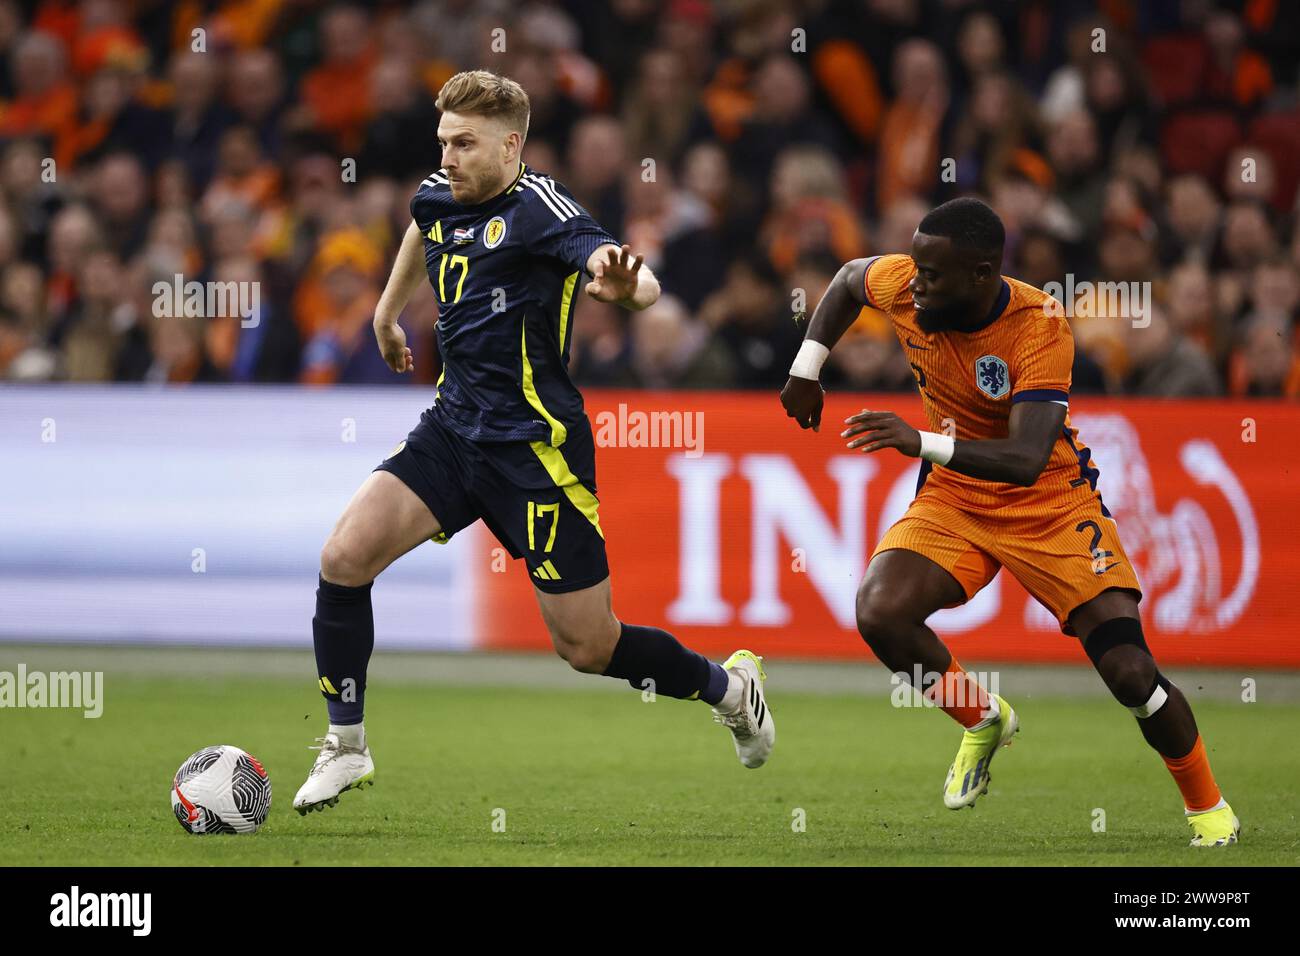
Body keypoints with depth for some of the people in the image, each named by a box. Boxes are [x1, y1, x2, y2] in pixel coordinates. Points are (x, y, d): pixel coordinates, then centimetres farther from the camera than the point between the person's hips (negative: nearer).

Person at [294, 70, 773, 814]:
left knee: (588, 647, 1)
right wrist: (388, 312, 42)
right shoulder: (440, 200, 6)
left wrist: (622, 285, -54)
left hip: (536, 448, -6)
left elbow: (645, 288, -31)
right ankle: (347, 747, 1)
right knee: (345, 557, -13)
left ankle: (730, 687, 28)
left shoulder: (536, 205, -16)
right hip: (453, 427, 6)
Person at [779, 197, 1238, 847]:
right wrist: (806, 369, 2)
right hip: (952, 496, 4)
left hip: (1050, 500, -4)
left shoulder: (1040, 328, -29)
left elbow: (1026, 459, -39)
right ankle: (984, 722, 6)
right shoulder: (903, 287, -16)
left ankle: (1207, 805, 14)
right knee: (880, 614, -23)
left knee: (1129, 671, -13)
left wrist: (924, 442, -52)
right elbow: (848, 278, 11)